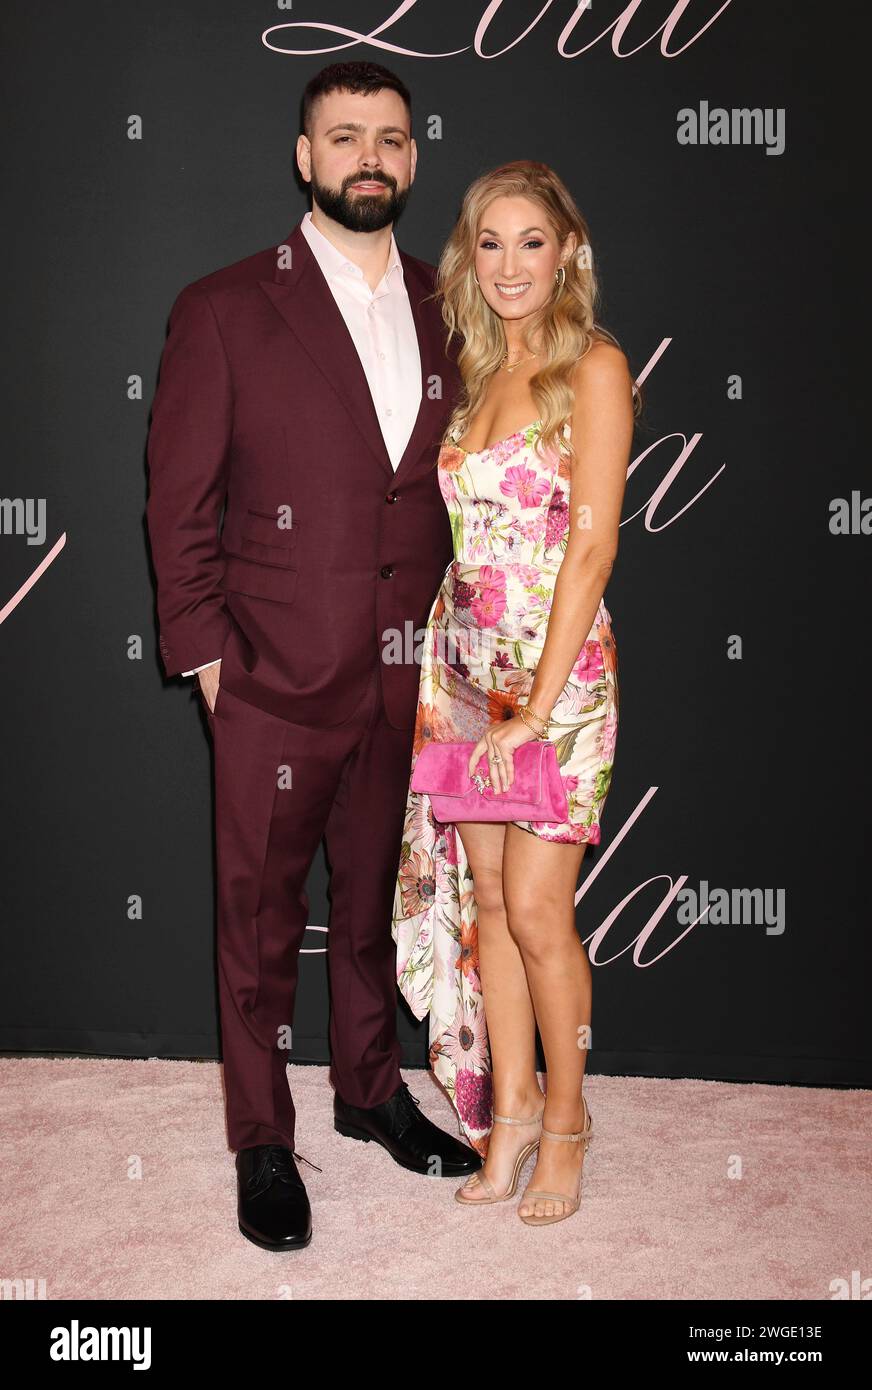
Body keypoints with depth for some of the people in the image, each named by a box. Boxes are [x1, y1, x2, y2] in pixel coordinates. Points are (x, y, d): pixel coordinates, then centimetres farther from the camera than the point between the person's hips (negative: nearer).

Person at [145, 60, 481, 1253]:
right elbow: (180, 503, -3)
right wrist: (206, 655, -7)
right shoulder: (224, 311, -4)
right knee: (262, 924, 10)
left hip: (408, 690, 4)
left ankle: (371, 1091, 39)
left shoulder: (448, 313, 8)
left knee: (378, 904, 19)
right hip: (277, 686, -3)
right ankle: (263, 1142, 27)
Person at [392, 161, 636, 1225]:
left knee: (535, 910, -4)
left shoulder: (593, 366, -6)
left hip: (557, 672, -6)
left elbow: (592, 545, -13)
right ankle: (510, 1106, 24)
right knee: (484, 897, 9)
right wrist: (440, 671, 6)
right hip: (465, 672, 6)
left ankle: (564, 1120, 17)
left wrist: (539, 705, -17)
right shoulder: (477, 371, 13)